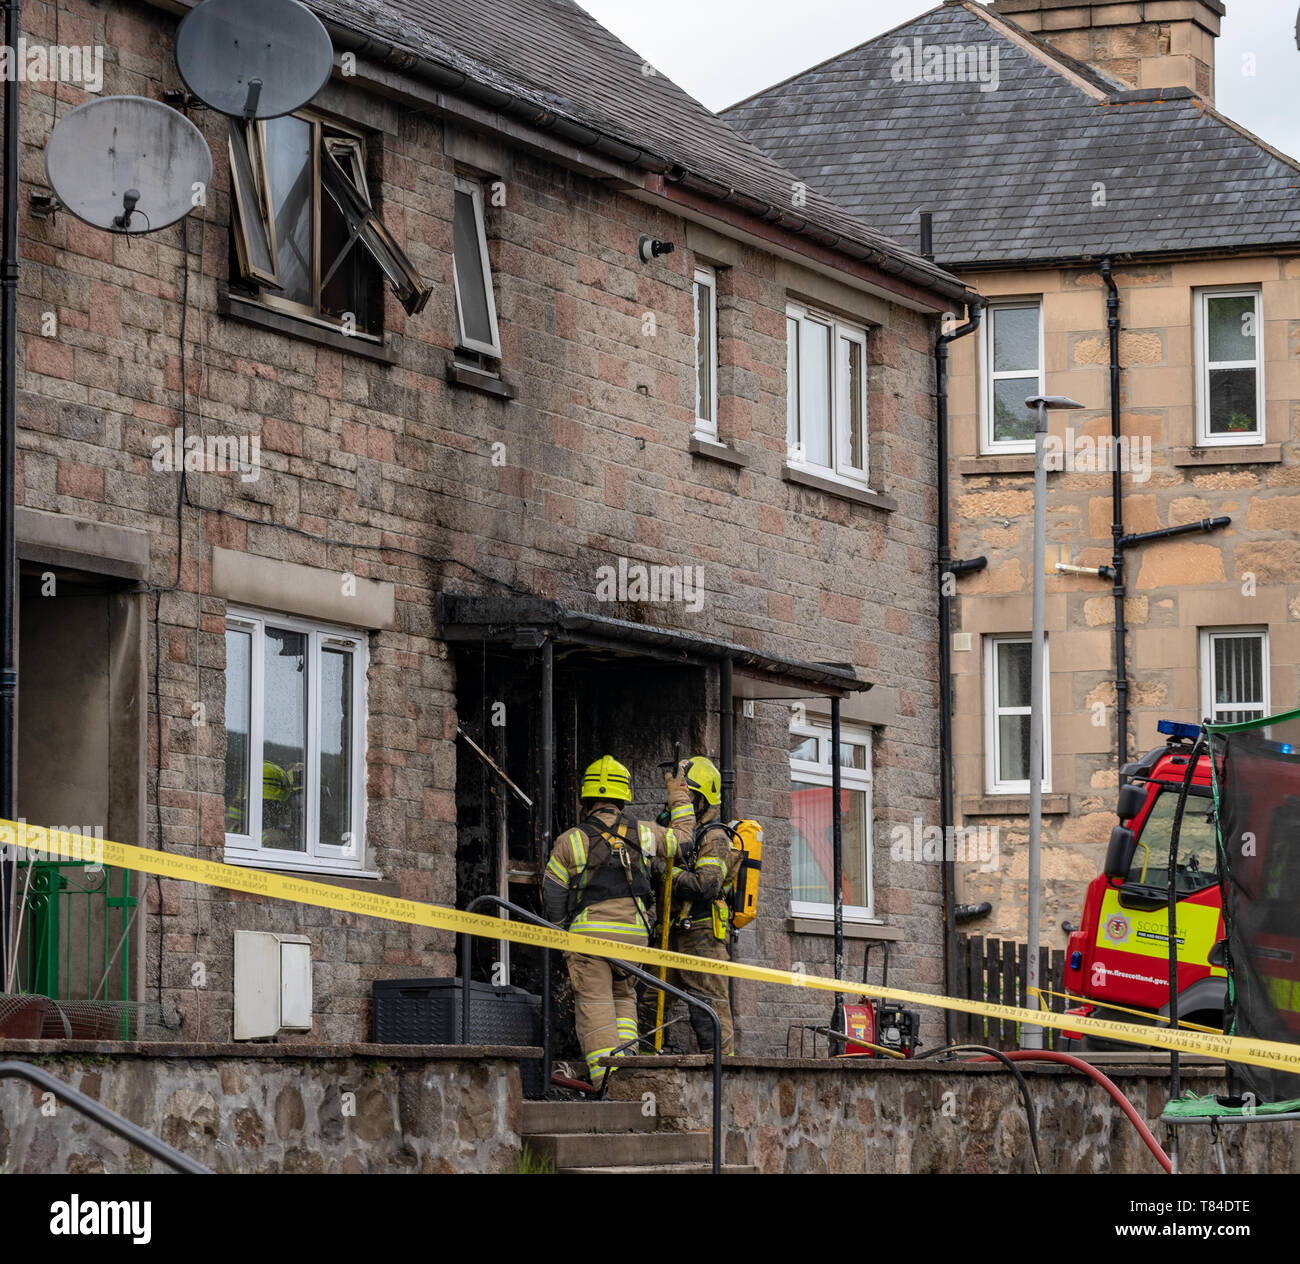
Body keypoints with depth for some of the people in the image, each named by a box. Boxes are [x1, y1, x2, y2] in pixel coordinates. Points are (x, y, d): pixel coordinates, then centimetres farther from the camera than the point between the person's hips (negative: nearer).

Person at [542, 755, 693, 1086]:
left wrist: (557, 929, 21)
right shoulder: (644, 834, 6)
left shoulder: (570, 841, -1)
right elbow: (683, 837, 26)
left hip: (589, 933, -3)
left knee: (594, 1005, -2)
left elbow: (552, 896, 5)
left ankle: (605, 1076, -12)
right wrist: (679, 793, 36)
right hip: (634, 934, 3)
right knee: (623, 995, 22)